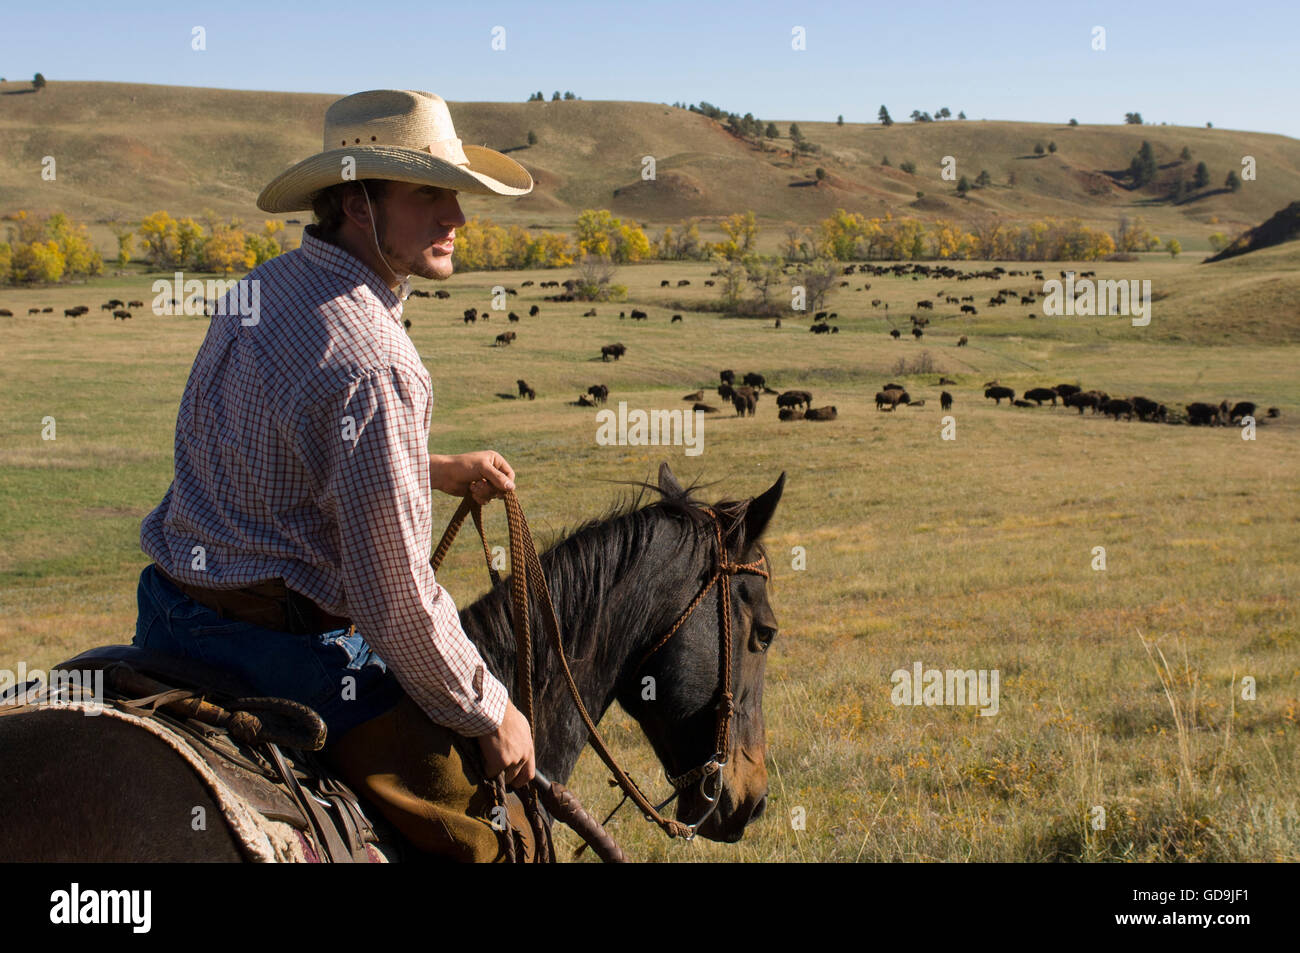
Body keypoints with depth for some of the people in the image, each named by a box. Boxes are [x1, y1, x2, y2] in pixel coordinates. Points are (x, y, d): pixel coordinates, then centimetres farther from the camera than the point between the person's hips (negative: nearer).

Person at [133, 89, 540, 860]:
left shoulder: (260, 291, 6)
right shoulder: (371, 366, -23)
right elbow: (398, 601, -22)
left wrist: (440, 471, 22)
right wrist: (488, 713, -8)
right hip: (280, 644, -9)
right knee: (480, 832, 0)